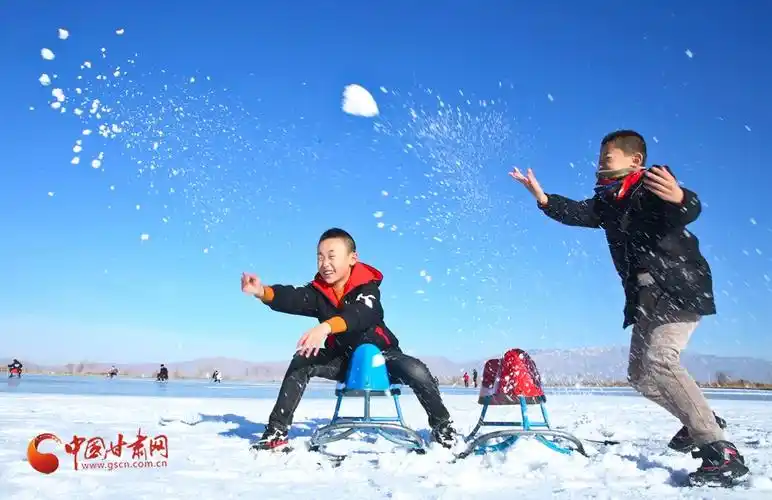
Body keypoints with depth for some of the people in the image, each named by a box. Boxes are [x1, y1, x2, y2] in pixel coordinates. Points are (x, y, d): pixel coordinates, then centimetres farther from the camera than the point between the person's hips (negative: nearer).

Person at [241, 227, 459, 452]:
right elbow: (293, 299, -30)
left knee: (415, 370, -29)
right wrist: (263, 292, -52)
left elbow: (361, 314, -42)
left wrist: (326, 327, -62)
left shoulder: (367, 286, -20)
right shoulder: (318, 290, -8)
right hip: (342, 359, 4)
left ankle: (443, 428, -4)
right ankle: (276, 432, -12)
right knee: (302, 361, -18)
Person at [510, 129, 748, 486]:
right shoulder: (607, 201, 13)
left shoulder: (655, 184, -10)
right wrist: (542, 198, -17)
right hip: (644, 298, 9)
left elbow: (689, 211, -28)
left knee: (659, 359, -25)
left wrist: (679, 198, -51)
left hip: (680, 287, -9)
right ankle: (700, 422, 29)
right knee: (639, 373, 11)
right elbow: (576, 213, -3)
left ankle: (721, 451, -20)